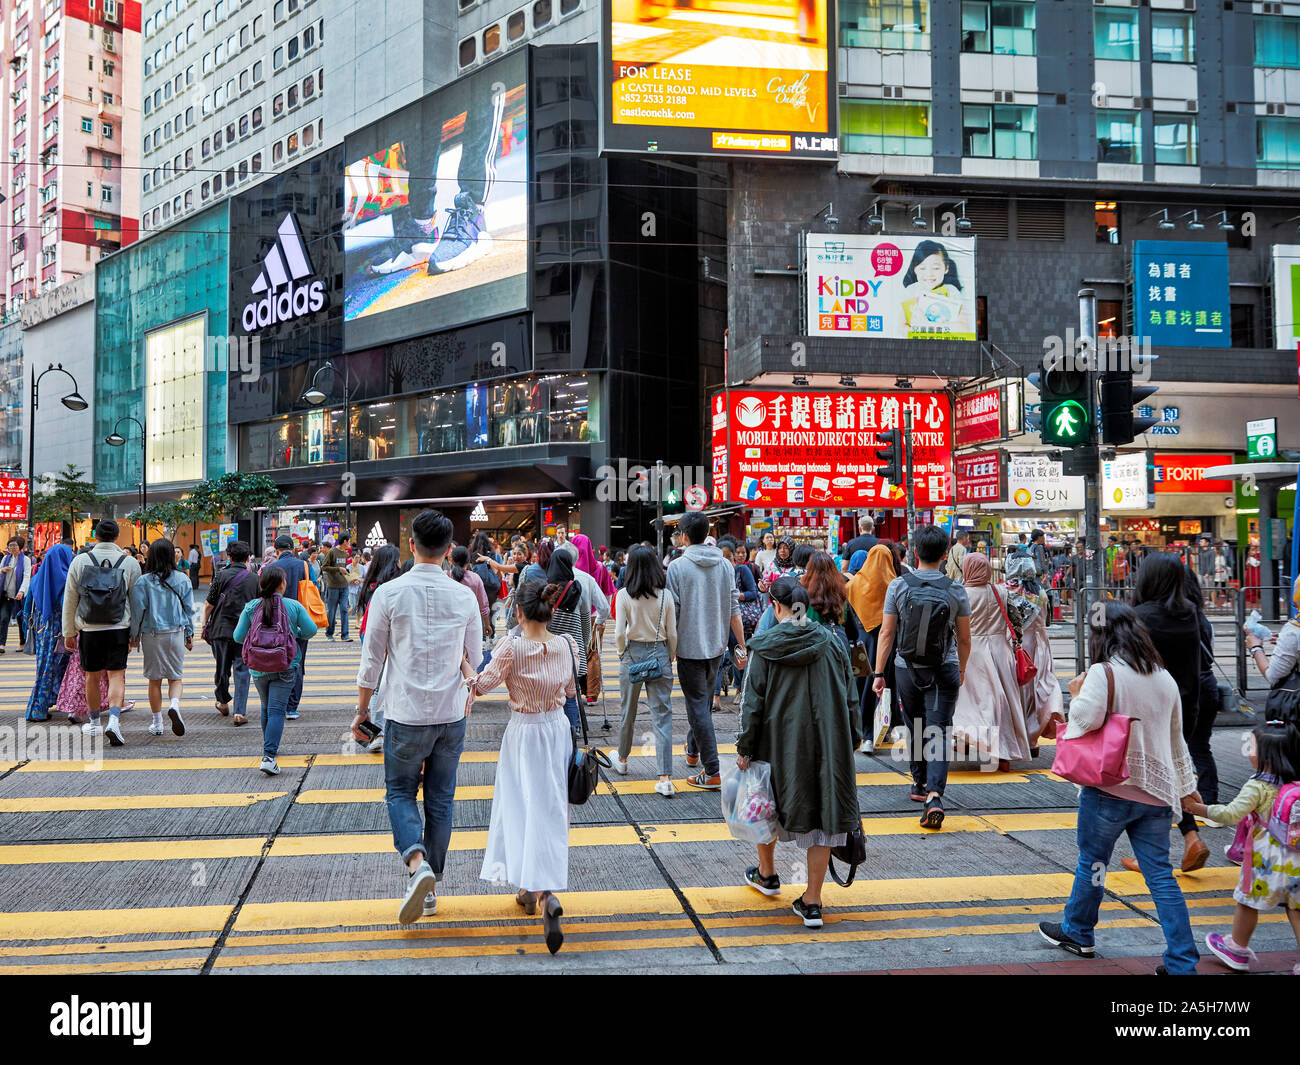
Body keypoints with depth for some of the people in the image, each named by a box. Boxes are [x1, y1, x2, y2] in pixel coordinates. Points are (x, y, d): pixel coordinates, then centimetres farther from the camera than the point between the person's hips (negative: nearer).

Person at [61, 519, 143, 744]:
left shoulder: (80, 561, 0)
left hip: (89, 629, 1)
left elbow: (70, 600, 5)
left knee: (92, 676, 14)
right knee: (116, 676, 0)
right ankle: (113, 720, -19)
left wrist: (69, 632, 12)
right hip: (119, 629, -1)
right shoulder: (130, 563, -1)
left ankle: (94, 723, 28)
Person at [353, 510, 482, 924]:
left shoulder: (389, 593, -9)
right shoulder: (464, 597, -1)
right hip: (451, 715, 3)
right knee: (440, 800, 13)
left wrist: (363, 707, 9)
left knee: (400, 792, 12)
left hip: (406, 714, -2)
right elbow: (476, 660, 8)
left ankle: (417, 862, -12)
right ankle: (429, 889, 20)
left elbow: (372, 659, -4)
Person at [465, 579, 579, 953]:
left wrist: (462, 660, 2)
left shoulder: (512, 648, -18)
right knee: (549, 809, 15)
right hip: (558, 729, 4)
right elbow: (572, 691, 5)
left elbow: (480, 685, -9)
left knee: (523, 807, 5)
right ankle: (537, 889, 25)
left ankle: (540, 893, -7)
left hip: (524, 734, -4)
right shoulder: (567, 644, -6)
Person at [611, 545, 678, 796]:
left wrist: (622, 654, 8)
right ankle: (665, 778, -7)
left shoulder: (624, 595, -8)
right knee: (662, 716, 0)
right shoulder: (665, 595, -4)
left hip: (633, 654, 0)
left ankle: (622, 759, 41)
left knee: (628, 711, 19)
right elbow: (672, 634, -1)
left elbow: (619, 634, -10)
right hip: (659, 654, 1)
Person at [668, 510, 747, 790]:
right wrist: (741, 646, 7)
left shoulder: (677, 567, -11)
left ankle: (712, 772, -3)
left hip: (690, 648, -5)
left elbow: (673, 612, -11)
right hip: (717, 646, 5)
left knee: (698, 707, -2)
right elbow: (734, 609, 3)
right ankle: (692, 751, 41)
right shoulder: (725, 565, 2)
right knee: (703, 700, 23)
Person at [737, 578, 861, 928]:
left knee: (767, 802, 22)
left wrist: (744, 748, 0)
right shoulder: (831, 642, 0)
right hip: (828, 741, 1)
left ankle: (766, 873, 41)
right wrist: (853, 739, 15)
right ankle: (811, 902, 5)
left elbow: (753, 702, -7)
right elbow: (849, 697, 5)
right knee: (823, 810, 5)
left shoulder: (765, 647, -7)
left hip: (779, 741, -1)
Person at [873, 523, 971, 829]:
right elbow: (964, 638, 5)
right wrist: (962, 669, 21)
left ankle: (920, 784, 33)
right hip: (944, 669, -1)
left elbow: (886, 633, -5)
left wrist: (878, 673, 1)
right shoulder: (956, 590, -3)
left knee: (914, 729, 18)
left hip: (907, 667, 1)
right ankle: (934, 795, -16)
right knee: (939, 732, -2)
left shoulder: (898, 585, -5)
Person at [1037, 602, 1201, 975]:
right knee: (1160, 875, 8)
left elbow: (1086, 719, -25)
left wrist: (1076, 693, -4)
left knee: (1092, 861, 14)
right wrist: (1187, 787, 25)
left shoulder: (1103, 673, -12)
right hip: (1155, 790, 6)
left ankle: (1076, 933, 31)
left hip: (1110, 789, -5)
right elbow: (1177, 740, 17)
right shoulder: (1165, 678, 9)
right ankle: (1182, 963, 6)